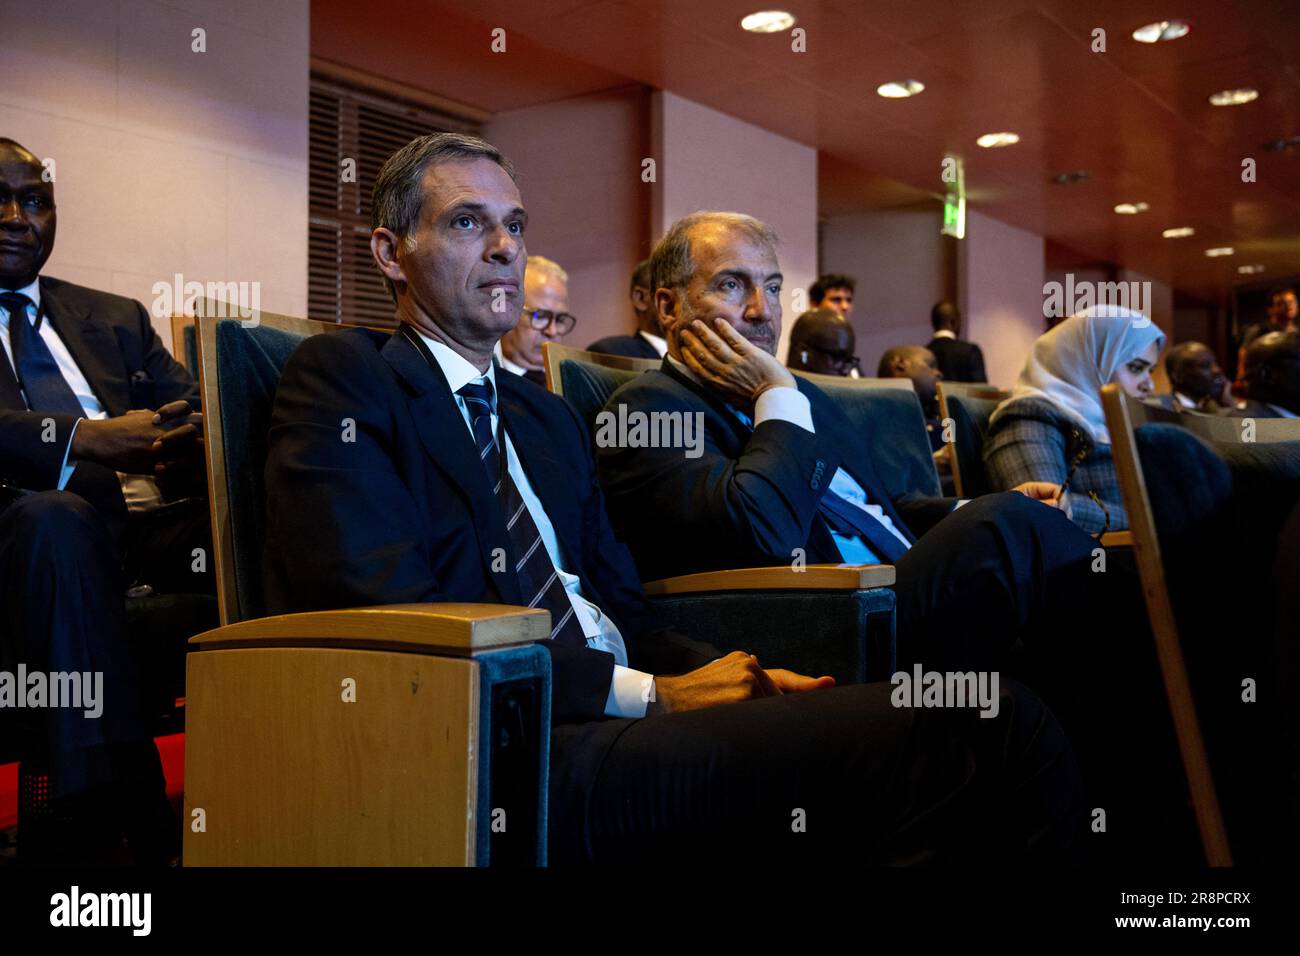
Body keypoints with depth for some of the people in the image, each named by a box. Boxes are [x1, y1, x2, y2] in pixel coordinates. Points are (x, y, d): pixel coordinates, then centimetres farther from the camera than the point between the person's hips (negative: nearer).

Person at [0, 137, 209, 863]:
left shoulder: (116, 318, 27)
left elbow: (196, 415, 16)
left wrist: (191, 443, -9)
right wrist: (84, 441, -22)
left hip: (158, 524, 4)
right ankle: (108, 815, -36)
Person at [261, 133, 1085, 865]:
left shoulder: (549, 418, 27)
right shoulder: (342, 377, 5)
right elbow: (392, 615, -10)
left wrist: (743, 679, -3)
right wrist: (651, 692, -11)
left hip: (623, 718, 7)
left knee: (1008, 722, -17)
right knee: (934, 739, -28)